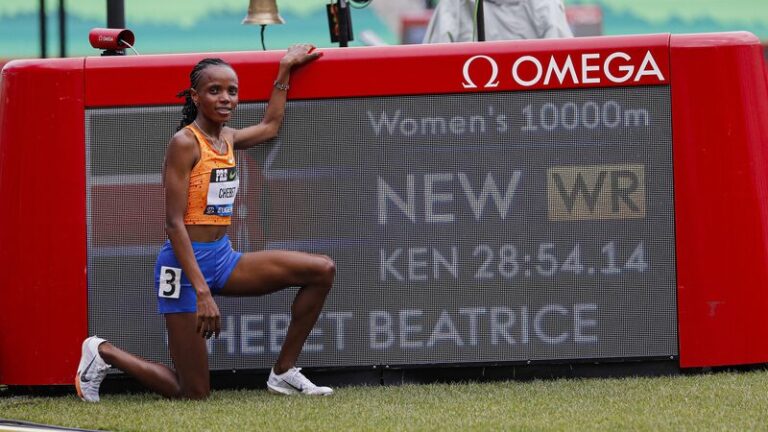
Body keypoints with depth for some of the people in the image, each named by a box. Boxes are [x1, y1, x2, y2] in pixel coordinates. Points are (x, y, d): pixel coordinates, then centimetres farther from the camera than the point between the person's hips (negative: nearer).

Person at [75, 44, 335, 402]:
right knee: (194, 394, -6)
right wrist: (201, 291, -26)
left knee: (322, 271, -2)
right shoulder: (184, 143, -14)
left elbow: (270, 126, 35)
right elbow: (174, 223, -19)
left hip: (222, 258, 8)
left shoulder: (227, 138, 9)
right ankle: (103, 353, 16)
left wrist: (285, 70, 33)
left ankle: (284, 372, 6)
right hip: (186, 263, -8)